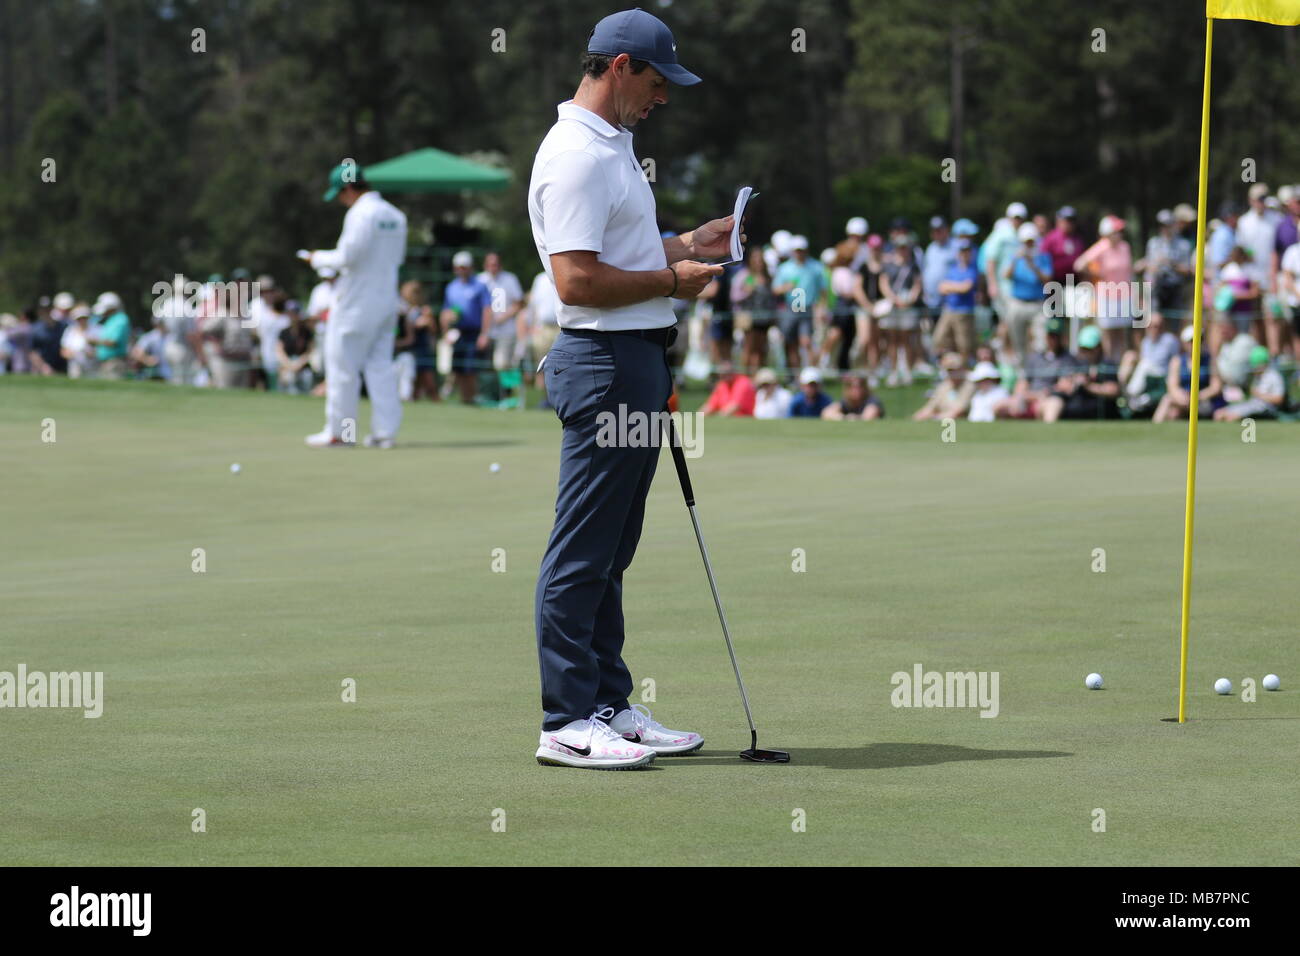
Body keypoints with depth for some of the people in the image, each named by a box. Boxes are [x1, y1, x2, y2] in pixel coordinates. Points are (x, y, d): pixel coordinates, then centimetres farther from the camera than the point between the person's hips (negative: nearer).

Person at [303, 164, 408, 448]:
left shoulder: (360, 214, -15)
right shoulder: (396, 215, 10)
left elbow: (348, 256, -20)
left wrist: (319, 258, -2)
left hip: (357, 302, -8)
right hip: (387, 299, 8)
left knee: (342, 365, 1)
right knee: (381, 365, 9)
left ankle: (338, 431, 4)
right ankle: (385, 430, 5)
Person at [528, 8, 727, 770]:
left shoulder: (613, 145, 17)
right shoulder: (576, 156, -17)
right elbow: (577, 280, -23)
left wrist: (687, 245, 15)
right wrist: (669, 280, -14)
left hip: (637, 363, 11)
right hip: (604, 362, -11)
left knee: (610, 551, 13)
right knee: (584, 552, -6)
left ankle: (609, 705, 19)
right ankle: (567, 722, -3)